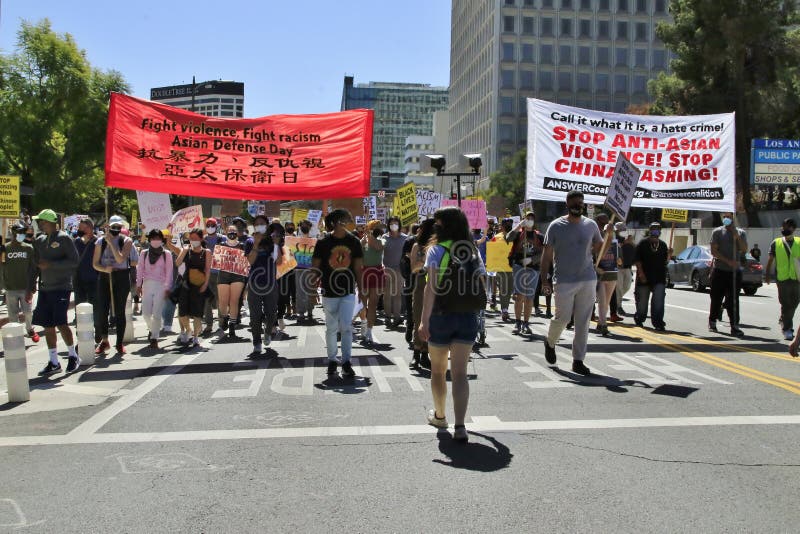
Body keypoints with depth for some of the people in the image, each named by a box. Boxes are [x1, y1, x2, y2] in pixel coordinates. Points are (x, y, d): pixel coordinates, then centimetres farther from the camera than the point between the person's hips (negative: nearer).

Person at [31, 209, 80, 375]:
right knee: (48, 326, 6)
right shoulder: (39, 241, 13)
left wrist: (50, 264, -18)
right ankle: (53, 362, 14)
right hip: (45, 288, 7)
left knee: (60, 323, -10)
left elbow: (74, 261, -12)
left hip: (61, 288, -6)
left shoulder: (64, 238, -6)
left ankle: (73, 356, 9)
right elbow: (36, 264, 18)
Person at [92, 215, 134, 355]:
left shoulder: (126, 241, 0)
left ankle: (119, 343, 13)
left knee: (119, 312, 2)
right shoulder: (100, 241, 7)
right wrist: (105, 269, -14)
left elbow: (120, 259, -15)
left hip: (121, 277, -2)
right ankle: (104, 341, 18)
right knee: (101, 311, -1)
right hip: (104, 277, 2)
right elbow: (95, 263, 6)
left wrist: (111, 242, -15)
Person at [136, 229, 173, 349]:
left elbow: (169, 272, 0)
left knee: (157, 313, -7)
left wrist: (167, 288, -5)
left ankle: (154, 337, 1)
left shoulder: (167, 254, 2)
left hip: (161, 285, -3)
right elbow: (140, 270, 11)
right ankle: (152, 329, 27)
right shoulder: (144, 253, 10)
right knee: (146, 312, -1)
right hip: (147, 285, 3)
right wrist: (138, 285, 4)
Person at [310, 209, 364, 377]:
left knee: (346, 327, -7)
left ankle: (346, 362, -1)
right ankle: (332, 360, 24)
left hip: (348, 291, 1)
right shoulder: (323, 242, -5)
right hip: (329, 291, -1)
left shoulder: (354, 241, 2)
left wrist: (361, 290, 5)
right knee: (331, 328, 10)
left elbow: (358, 267, 7)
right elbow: (316, 267, 0)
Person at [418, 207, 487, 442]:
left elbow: (432, 287, -16)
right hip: (468, 318, 3)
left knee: (438, 370, 17)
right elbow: (481, 285, 6)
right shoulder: (473, 251, 6)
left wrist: (424, 320, -18)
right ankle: (460, 426, -10)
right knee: (460, 372, 2)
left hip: (441, 316, -3)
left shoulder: (437, 250, -7)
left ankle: (439, 415, 34)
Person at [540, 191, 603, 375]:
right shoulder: (556, 226, -1)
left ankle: (578, 361, 12)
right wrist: (545, 279, -8)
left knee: (583, 322, 4)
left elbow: (599, 248, 18)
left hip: (588, 280, 3)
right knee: (562, 318, -4)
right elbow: (547, 254, -1)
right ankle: (550, 343, 28)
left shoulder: (591, 225, 9)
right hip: (564, 281, -3)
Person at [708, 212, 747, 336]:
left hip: (735, 271, 1)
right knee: (716, 299, 5)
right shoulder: (717, 232, 4)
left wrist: (736, 236, -14)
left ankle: (734, 326, -3)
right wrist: (728, 261, -13)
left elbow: (744, 249, -2)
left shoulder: (741, 233, 11)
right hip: (719, 270, -1)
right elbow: (713, 251, -4)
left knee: (733, 300, -2)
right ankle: (712, 322, 20)